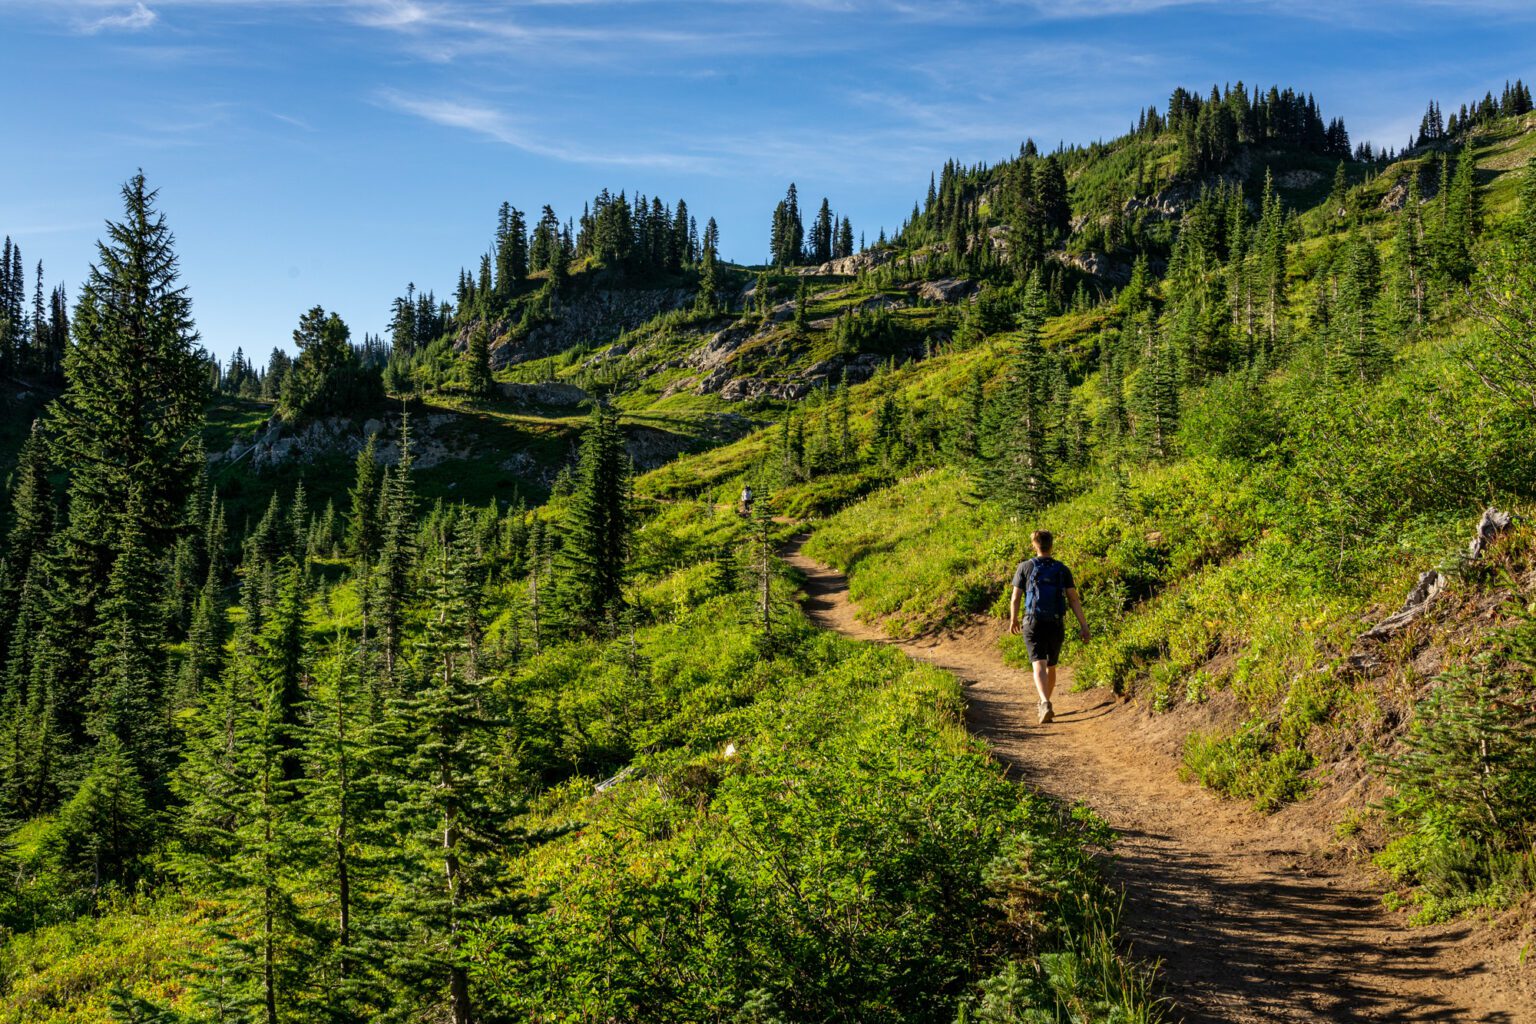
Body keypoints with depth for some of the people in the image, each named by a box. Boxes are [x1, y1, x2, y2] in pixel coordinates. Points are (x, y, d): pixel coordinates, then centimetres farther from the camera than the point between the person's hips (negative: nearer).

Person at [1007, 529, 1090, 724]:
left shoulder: (1025, 567, -1)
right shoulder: (1063, 570, 4)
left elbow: (1015, 598, 0)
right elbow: (1074, 599, -3)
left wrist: (1013, 620, 16)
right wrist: (1083, 625, -2)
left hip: (1033, 623, -3)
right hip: (1056, 624, 3)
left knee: (1039, 666, -12)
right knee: (1051, 666, 19)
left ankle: (1045, 704, -33)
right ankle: (1045, 704, 33)